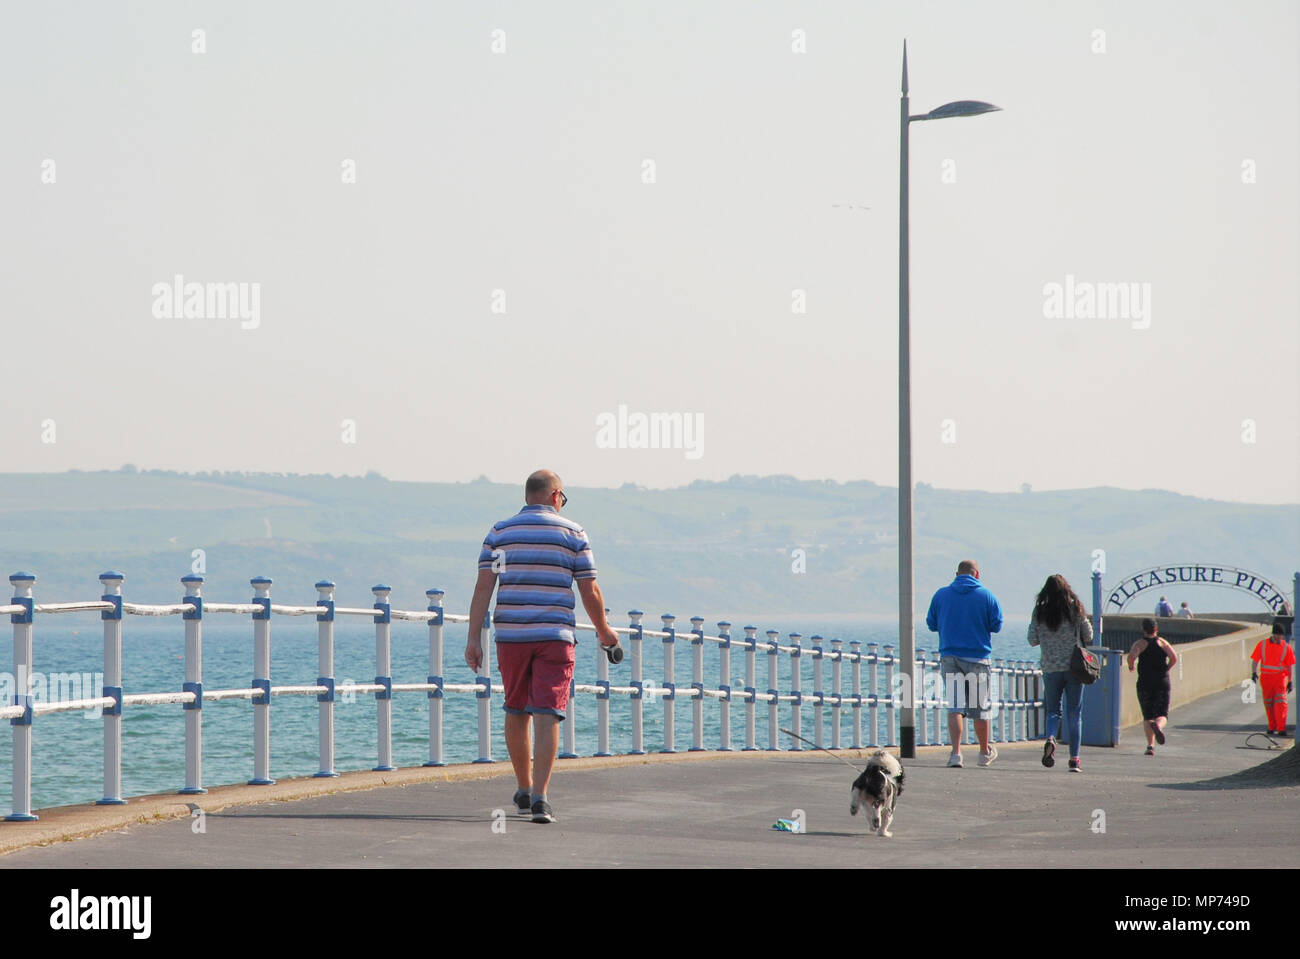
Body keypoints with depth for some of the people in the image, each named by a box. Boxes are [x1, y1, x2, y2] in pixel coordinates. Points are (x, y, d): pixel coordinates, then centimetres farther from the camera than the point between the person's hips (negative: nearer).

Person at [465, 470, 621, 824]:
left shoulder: (500, 532, 6)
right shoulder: (572, 533, 2)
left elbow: (483, 587, -2)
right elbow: (589, 591, 1)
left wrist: (473, 638, -3)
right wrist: (604, 631, 17)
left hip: (510, 635, 2)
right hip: (555, 635, -2)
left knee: (515, 712, 17)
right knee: (547, 716, -6)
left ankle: (524, 791, 28)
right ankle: (539, 797, -18)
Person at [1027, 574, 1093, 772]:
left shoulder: (1040, 611, -2)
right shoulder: (1074, 608, -3)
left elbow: (1033, 640, -1)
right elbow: (1088, 635, 2)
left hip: (1050, 668, 1)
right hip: (1073, 667, -1)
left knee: (1053, 710, 14)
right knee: (1074, 713, 5)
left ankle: (1050, 738, -16)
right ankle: (1074, 758, 0)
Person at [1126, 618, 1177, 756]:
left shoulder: (1140, 644, 0)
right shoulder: (1162, 643, 6)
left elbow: (1131, 656, -19)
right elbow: (1174, 658, -7)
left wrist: (1130, 667, 1)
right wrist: (1166, 669, 10)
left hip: (1144, 684, 0)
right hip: (1162, 683, 1)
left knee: (1147, 717, 9)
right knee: (1162, 715, 2)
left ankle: (1150, 746, -5)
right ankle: (1158, 725, -35)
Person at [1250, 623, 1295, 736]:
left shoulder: (1286, 647, 3)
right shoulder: (1262, 645, 3)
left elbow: (1289, 666, 7)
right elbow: (1256, 660, 5)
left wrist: (1290, 682, 7)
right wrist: (1254, 673, -12)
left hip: (1280, 677, -2)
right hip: (1266, 678, 2)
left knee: (1280, 701, -14)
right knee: (1268, 703, 8)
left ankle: (1281, 728, -17)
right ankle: (1272, 727, 23)